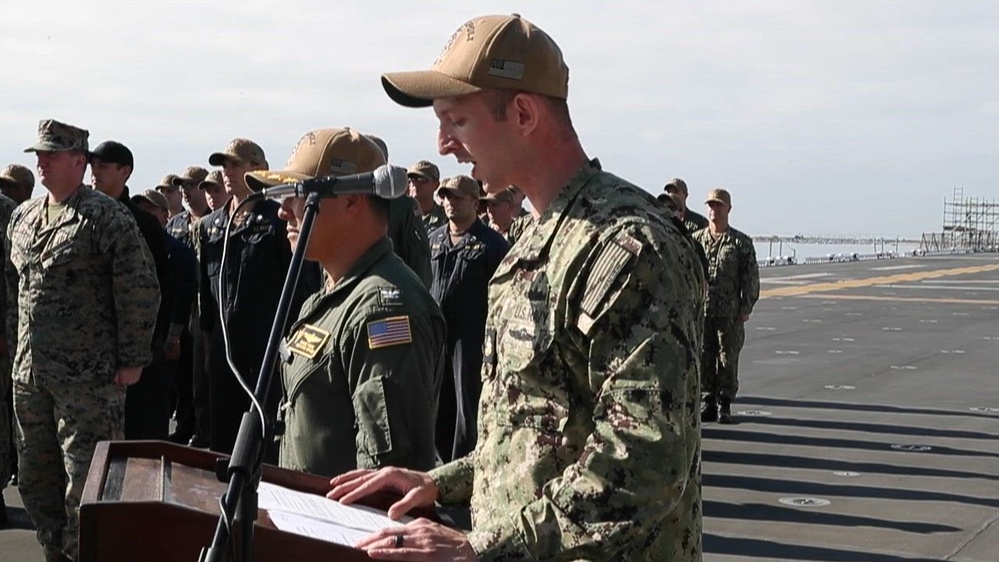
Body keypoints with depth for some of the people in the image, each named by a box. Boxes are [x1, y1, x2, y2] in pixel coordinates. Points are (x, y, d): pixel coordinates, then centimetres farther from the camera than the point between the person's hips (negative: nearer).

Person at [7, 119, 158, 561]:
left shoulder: (106, 217, -10)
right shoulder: (22, 218, 12)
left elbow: (140, 289, -12)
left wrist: (132, 359, -12)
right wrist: (18, 339, 18)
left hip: (88, 376, -7)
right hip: (29, 374, 7)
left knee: (85, 483, -3)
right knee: (37, 476, 16)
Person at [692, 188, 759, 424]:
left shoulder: (741, 243, 4)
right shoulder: (696, 240, 9)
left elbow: (751, 277, 4)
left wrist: (746, 308, -3)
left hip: (729, 313, -1)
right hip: (700, 310, 2)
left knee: (728, 359, 1)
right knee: (703, 359, 3)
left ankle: (724, 405, 10)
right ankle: (707, 403, 13)